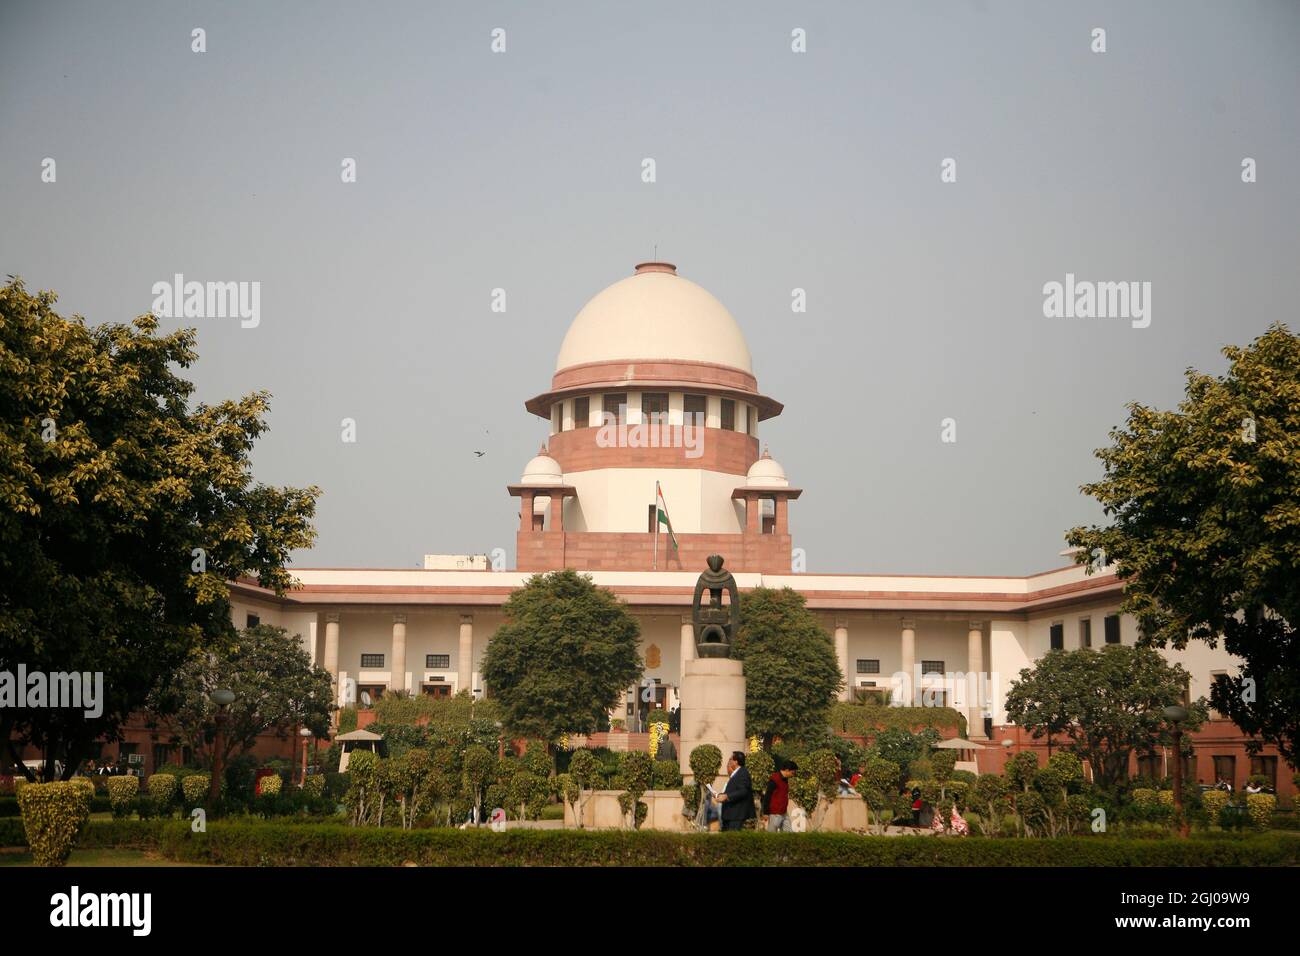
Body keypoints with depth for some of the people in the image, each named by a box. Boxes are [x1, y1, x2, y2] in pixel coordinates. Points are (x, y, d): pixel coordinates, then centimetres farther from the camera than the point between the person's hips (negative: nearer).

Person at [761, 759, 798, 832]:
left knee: (789, 832, 6)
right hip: (775, 814, -9)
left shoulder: (785, 779, 11)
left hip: (784, 813, 9)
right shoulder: (774, 780, -16)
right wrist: (765, 813, -16)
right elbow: (767, 796, -16)